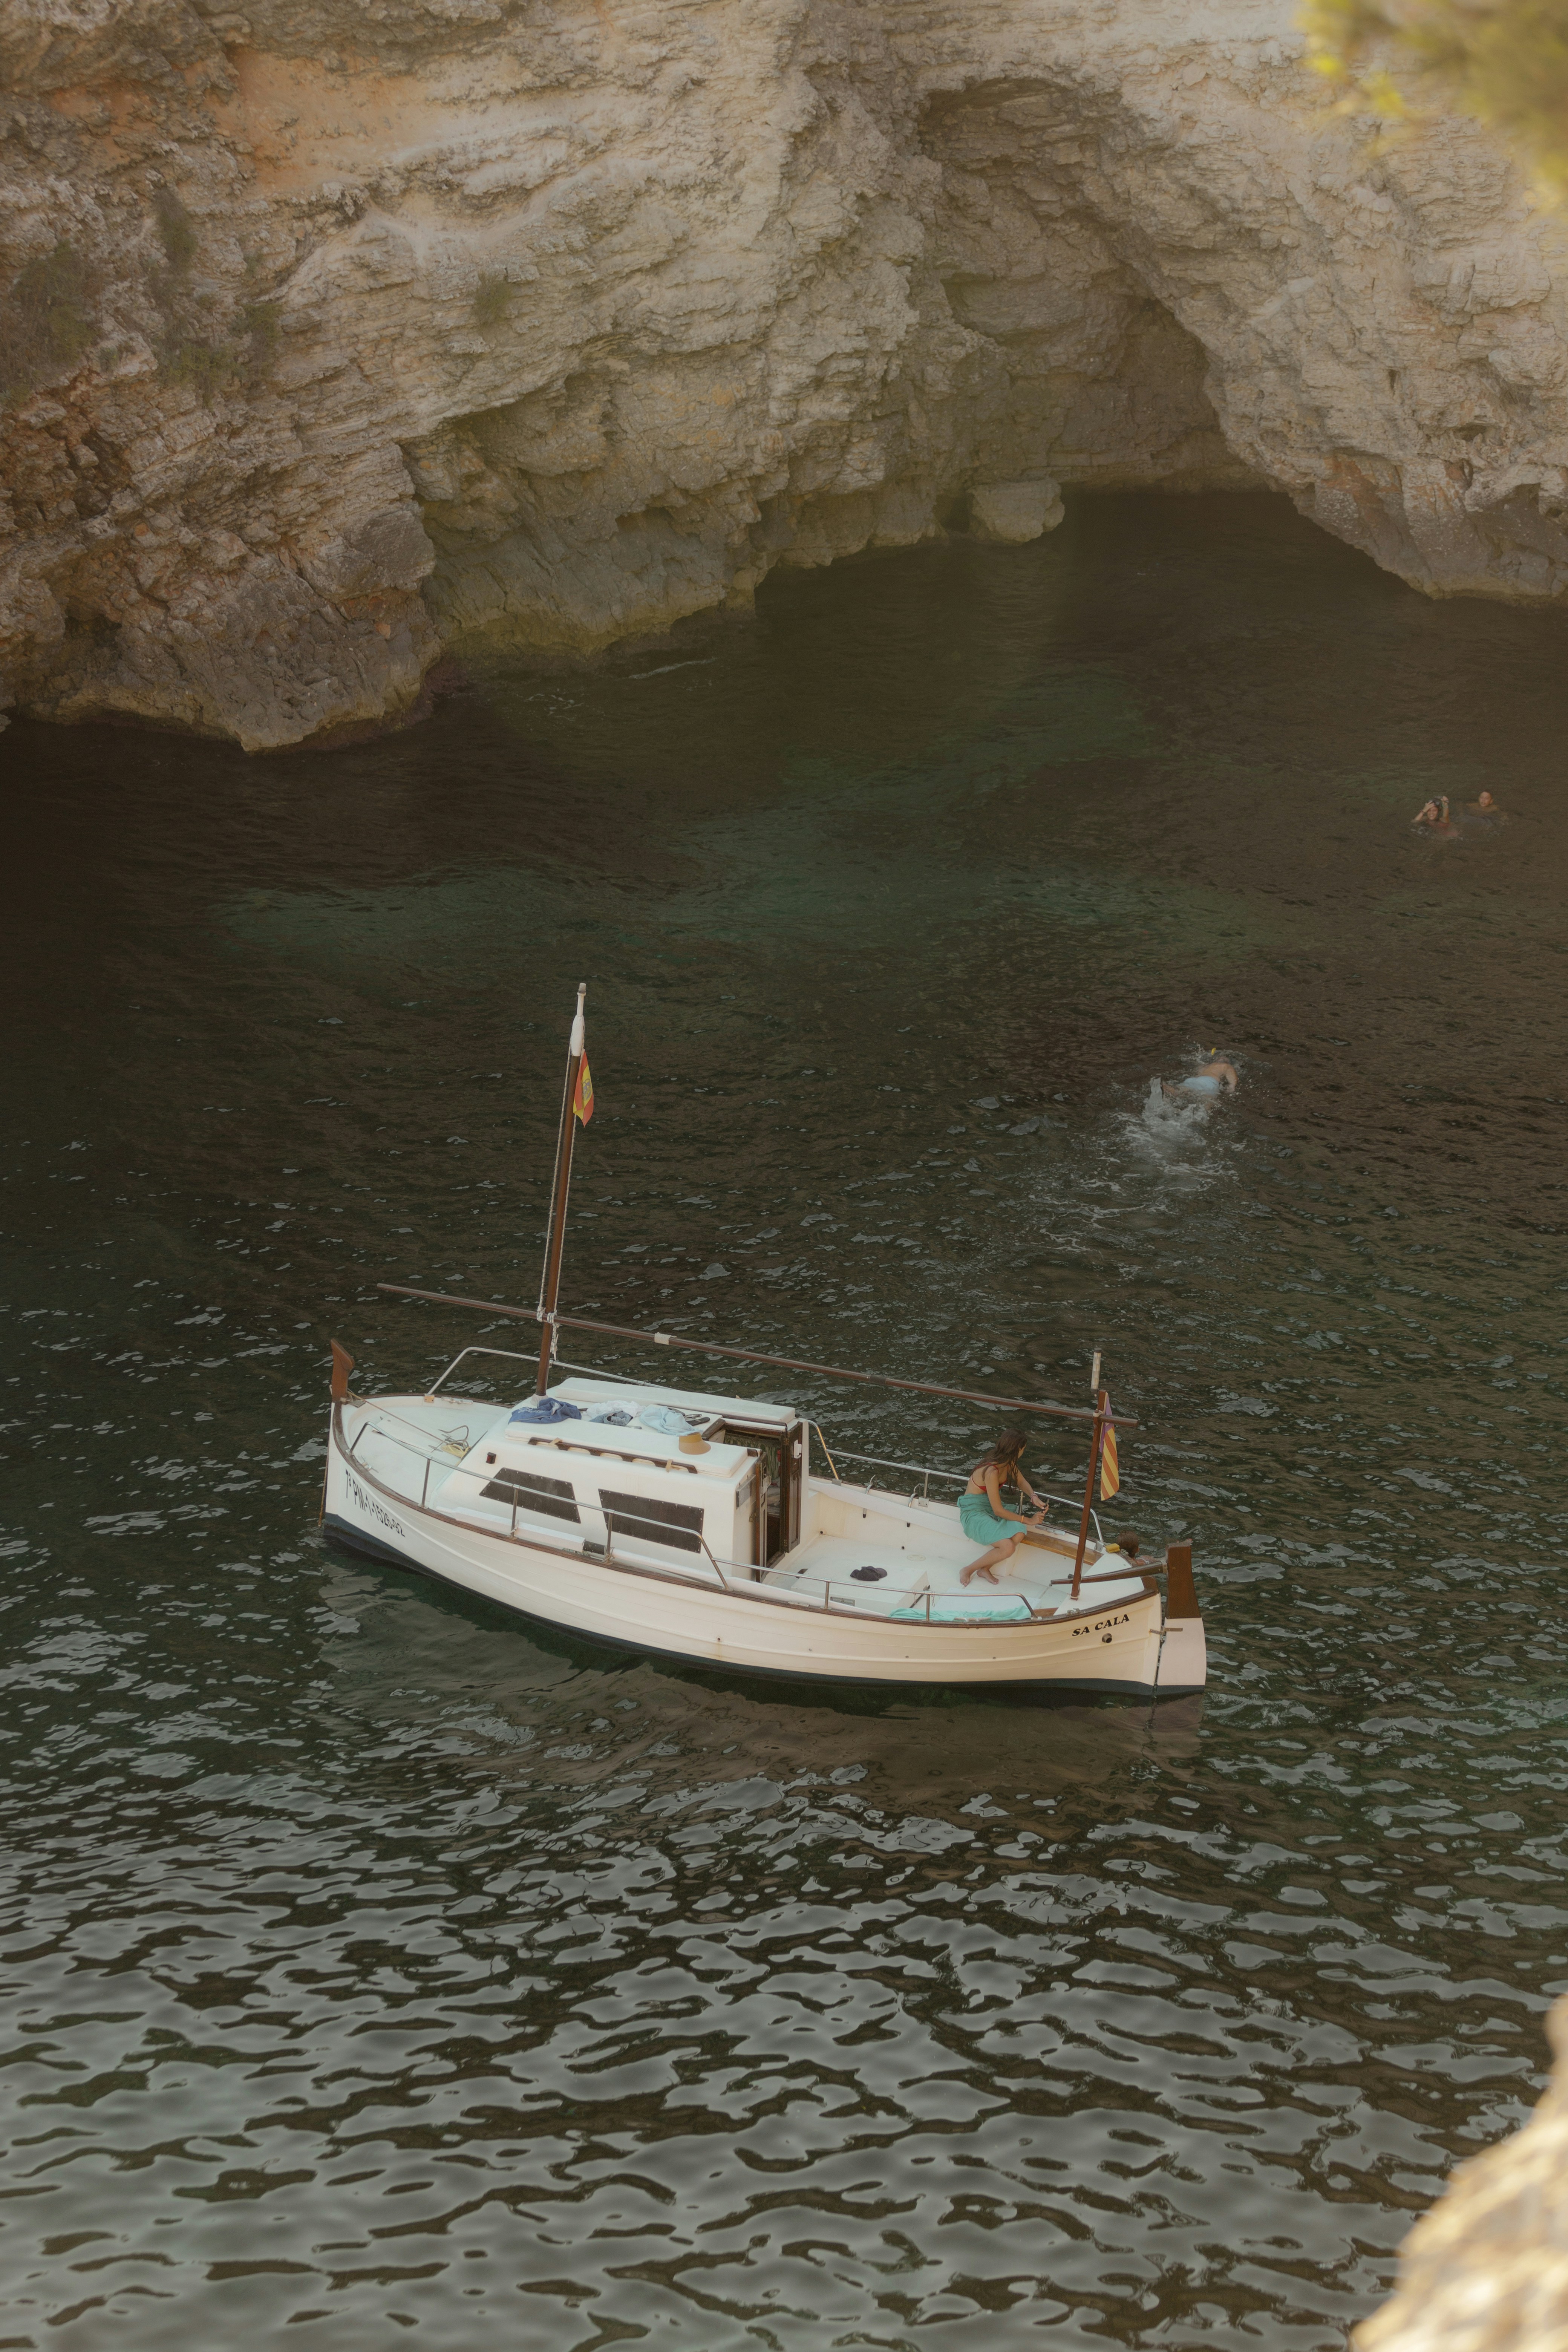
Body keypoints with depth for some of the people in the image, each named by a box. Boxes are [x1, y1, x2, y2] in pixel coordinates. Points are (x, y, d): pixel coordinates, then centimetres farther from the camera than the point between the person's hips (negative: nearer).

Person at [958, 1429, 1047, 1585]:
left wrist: (1033, 1496, -2)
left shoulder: (1008, 1462, -2)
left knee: (1019, 1533, -21)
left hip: (991, 1508, 8)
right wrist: (1028, 1521, -15)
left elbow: (1021, 1481, 19)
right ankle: (968, 1570, -5)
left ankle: (985, 1568, -2)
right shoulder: (992, 1472, -28)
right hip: (974, 1512, -8)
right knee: (1008, 1547, -27)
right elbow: (998, 1511, -22)